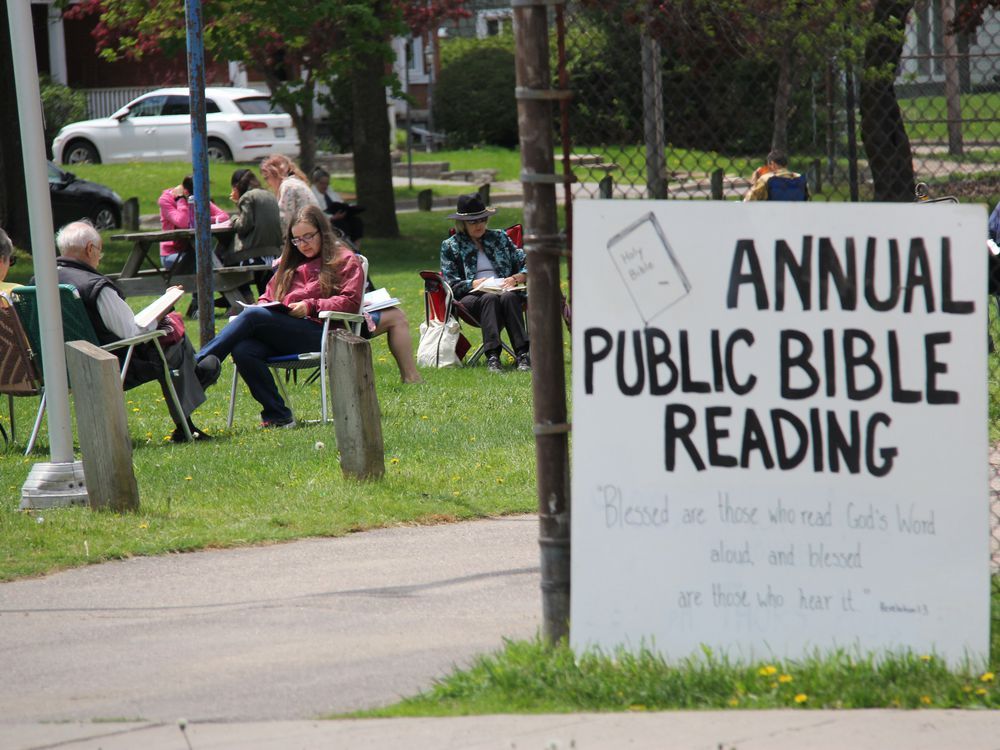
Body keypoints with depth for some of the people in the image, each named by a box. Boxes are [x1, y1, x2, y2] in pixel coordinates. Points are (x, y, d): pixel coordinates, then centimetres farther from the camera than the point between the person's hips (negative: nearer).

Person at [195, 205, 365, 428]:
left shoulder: (344, 260, 13)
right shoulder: (289, 264, 32)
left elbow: (350, 301, 0)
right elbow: (268, 297, 29)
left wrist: (310, 307, -12)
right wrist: (264, 307, 4)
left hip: (319, 331, -6)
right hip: (283, 333, 6)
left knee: (252, 316, -28)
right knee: (243, 351, -29)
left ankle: (198, 366, -30)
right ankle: (277, 415, -27)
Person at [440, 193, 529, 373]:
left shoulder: (499, 237, 21)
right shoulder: (450, 246, 14)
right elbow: (451, 285, 5)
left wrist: (516, 278, -6)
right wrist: (476, 284, -11)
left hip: (505, 292, 2)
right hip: (471, 297, -2)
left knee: (508, 297, -36)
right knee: (490, 299, -38)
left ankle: (522, 354, -47)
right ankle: (492, 356, -51)